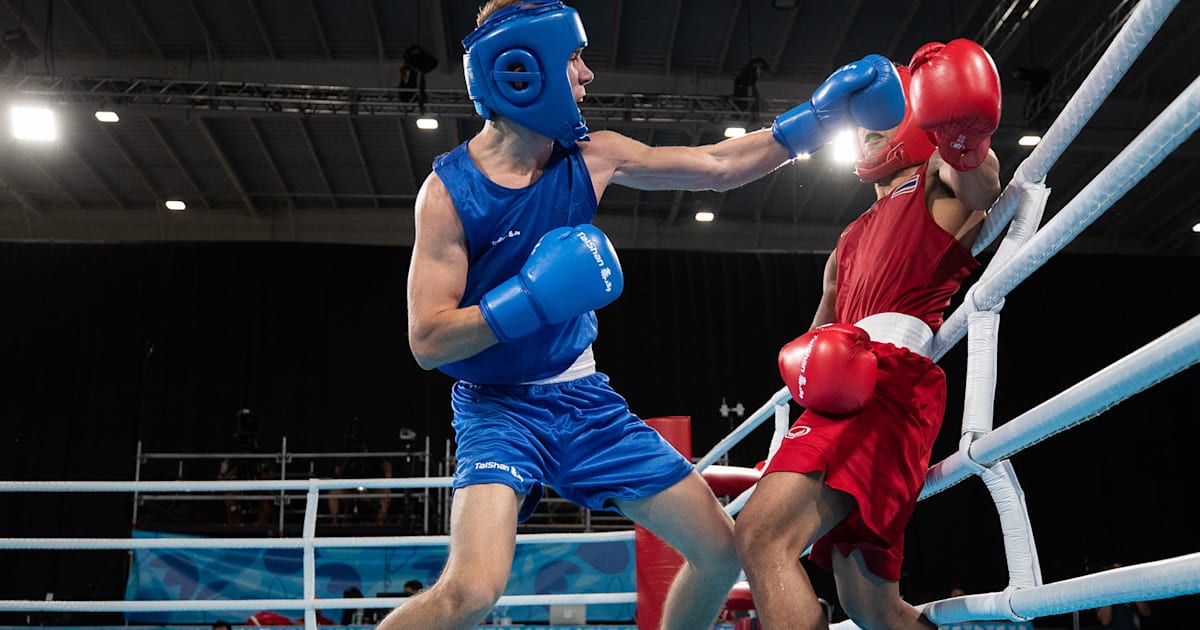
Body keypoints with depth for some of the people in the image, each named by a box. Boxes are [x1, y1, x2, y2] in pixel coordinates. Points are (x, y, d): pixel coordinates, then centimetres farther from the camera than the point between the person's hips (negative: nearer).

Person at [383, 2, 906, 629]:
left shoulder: (590, 157, -2)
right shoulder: (448, 191, -16)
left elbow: (718, 166, 6)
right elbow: (428, 341, -18)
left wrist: (817, 117, 2)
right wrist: (534, 296, -29)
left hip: (587, 400, 6)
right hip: (500, 410, -5)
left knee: (721, 549, 5)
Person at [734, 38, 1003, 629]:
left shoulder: (944, 178, 11)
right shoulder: (851, 238, 33)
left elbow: (982, 180, -13)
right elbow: (820, 329, 31)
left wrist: (968, 143, -37)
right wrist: (811, 357, 6)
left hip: (893, 376, -9)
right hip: (844, 393, 9)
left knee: (763, 535, -27)